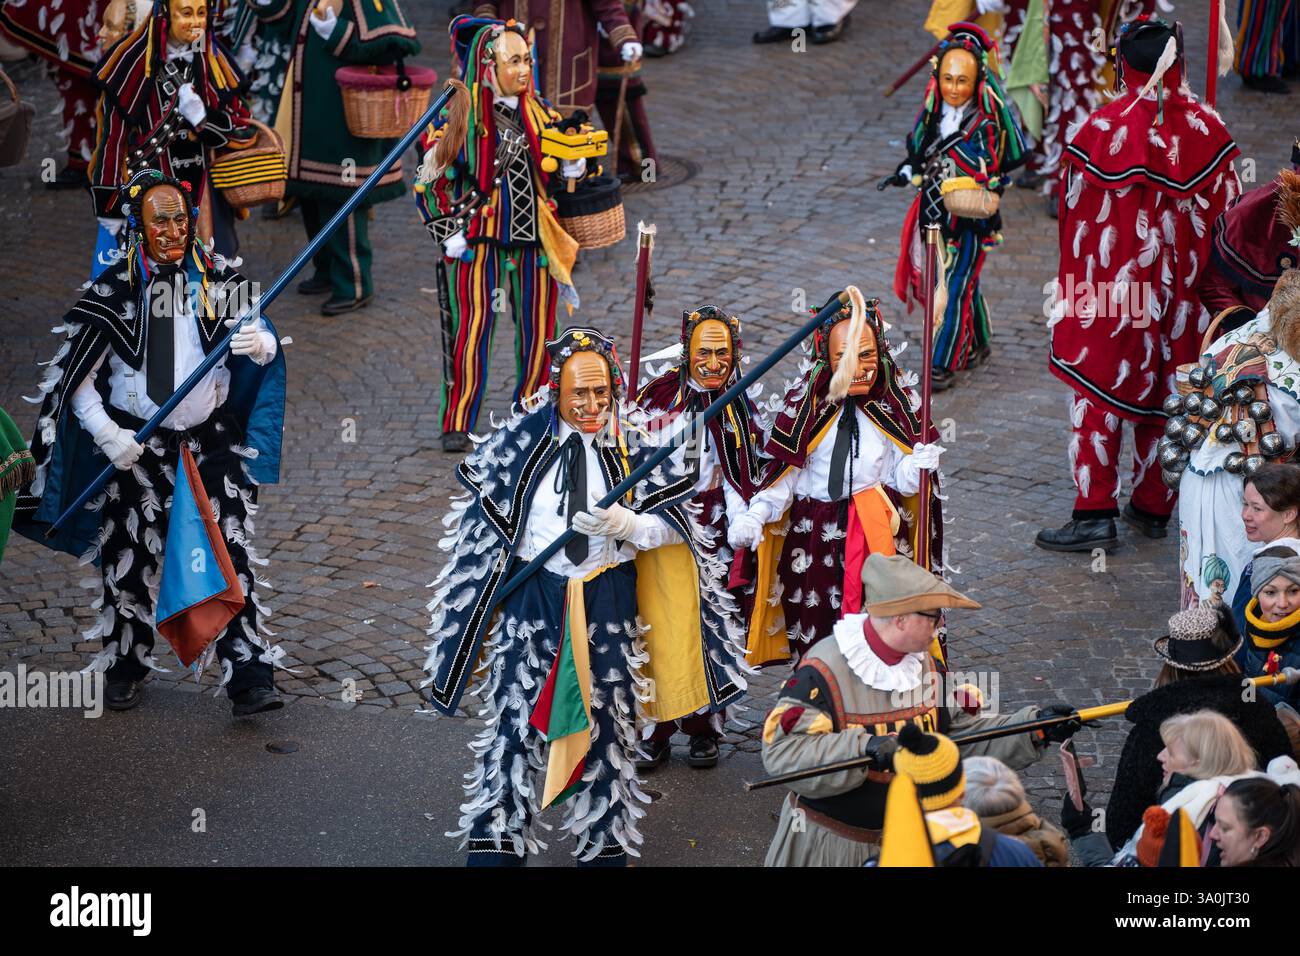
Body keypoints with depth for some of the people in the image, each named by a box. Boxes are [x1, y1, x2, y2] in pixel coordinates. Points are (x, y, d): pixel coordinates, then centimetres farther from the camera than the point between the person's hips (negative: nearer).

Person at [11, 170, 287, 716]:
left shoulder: (219, 279, 3)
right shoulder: (113, 291, -3)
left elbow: (263, 337, -1)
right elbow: (79, 378, -2)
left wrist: (259, 343, -26)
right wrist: (107, 436, -16)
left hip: (214, 440, 1)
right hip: (136, 443, -1)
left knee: (231, 556, -6)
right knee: (131, 559, 4)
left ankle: (249, 679, -8)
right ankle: (124, 670, 22)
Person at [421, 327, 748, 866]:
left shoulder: (634, 441, -4)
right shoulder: (522, 440, -4)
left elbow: (673, 524, -3)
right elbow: (484, 521, 8)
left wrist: (624, 524, -22)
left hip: (608, 603, 1)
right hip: (532, 597, -1)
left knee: (608, 725, 9)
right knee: (516, 717, -1)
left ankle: (606, 844, 22)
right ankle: (497, 842, 9)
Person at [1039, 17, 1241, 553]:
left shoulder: (1103, 128, -13)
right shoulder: (1207, 128, -3)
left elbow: (1077, 213, -5)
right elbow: (1228, 209, 4)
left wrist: (1072, 282, 7)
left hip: (1111, 289, -3)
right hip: (1182, 287, 3)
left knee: (1098, 396, 3)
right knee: (1167, 392, 15)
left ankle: (1095, 513, -1)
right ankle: (1154, 508, 23)